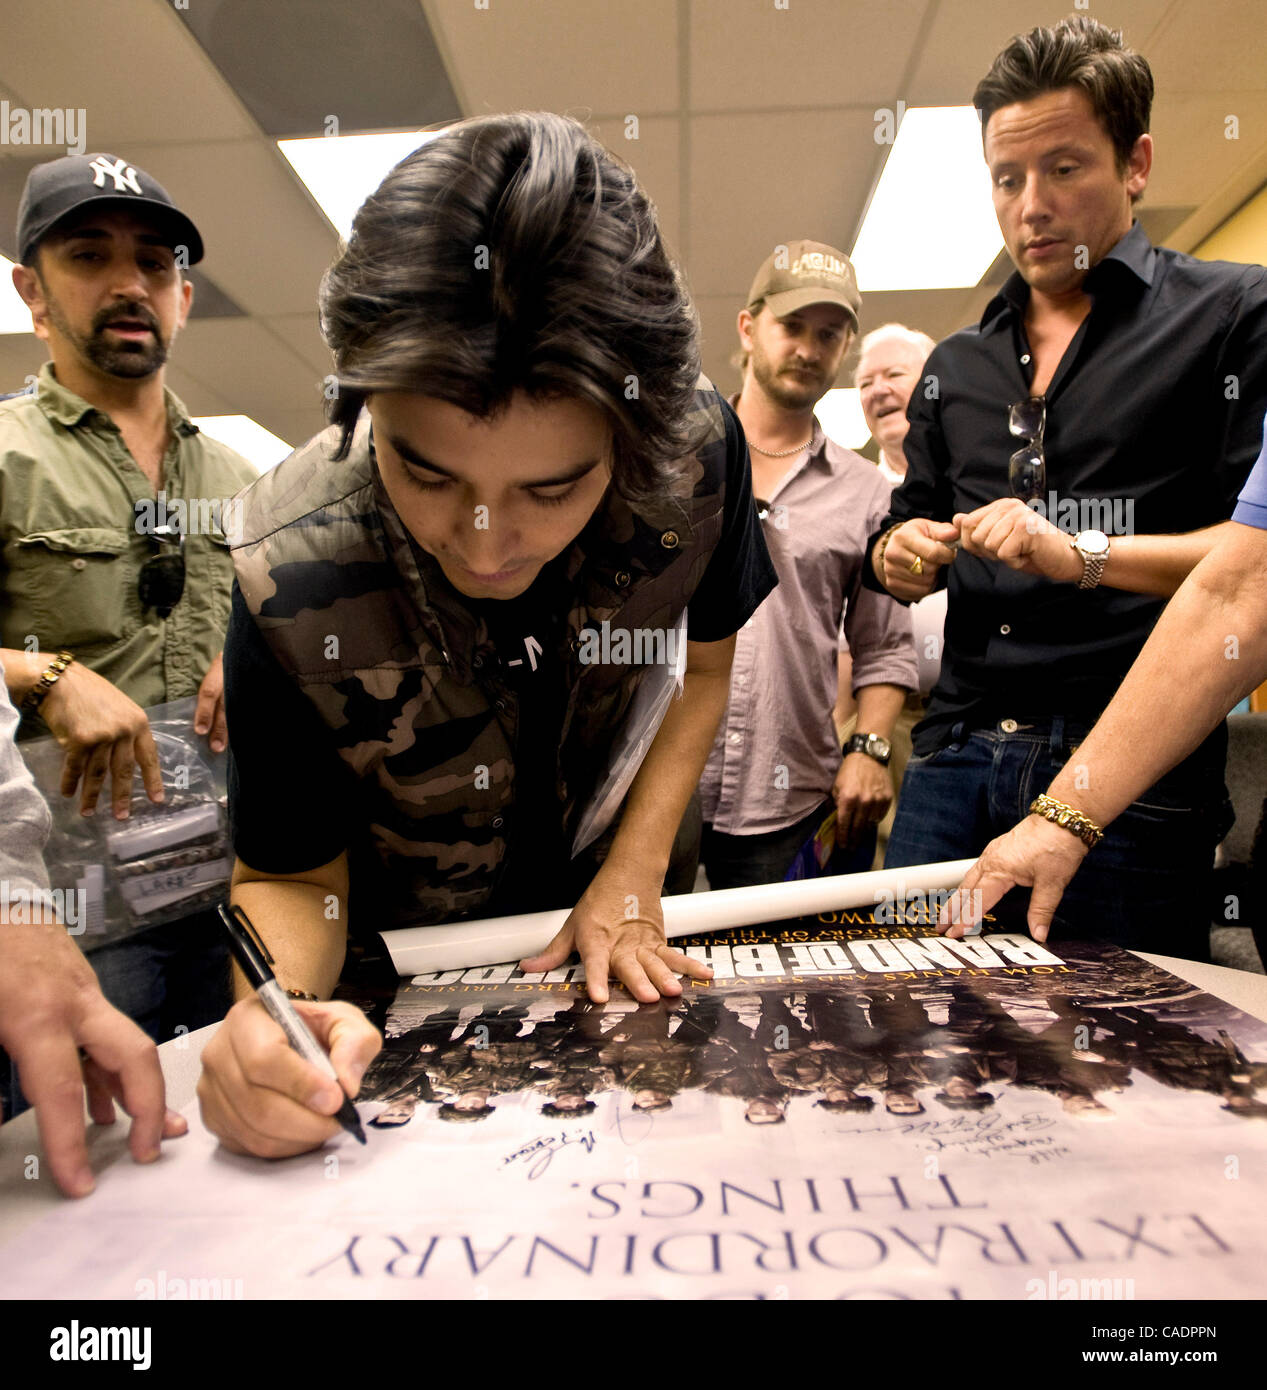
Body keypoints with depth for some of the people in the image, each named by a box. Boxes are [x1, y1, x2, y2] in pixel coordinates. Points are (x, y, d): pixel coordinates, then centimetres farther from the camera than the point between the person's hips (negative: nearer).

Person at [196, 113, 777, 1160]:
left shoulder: (696, 452, -26)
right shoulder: (292, 582, -32)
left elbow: (702, 670, -8)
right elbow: (292, 876, -19)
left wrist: (634, 878, -12)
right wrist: (275, 1009, -40)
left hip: (597, 934, 2)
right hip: (405, 957, -1)